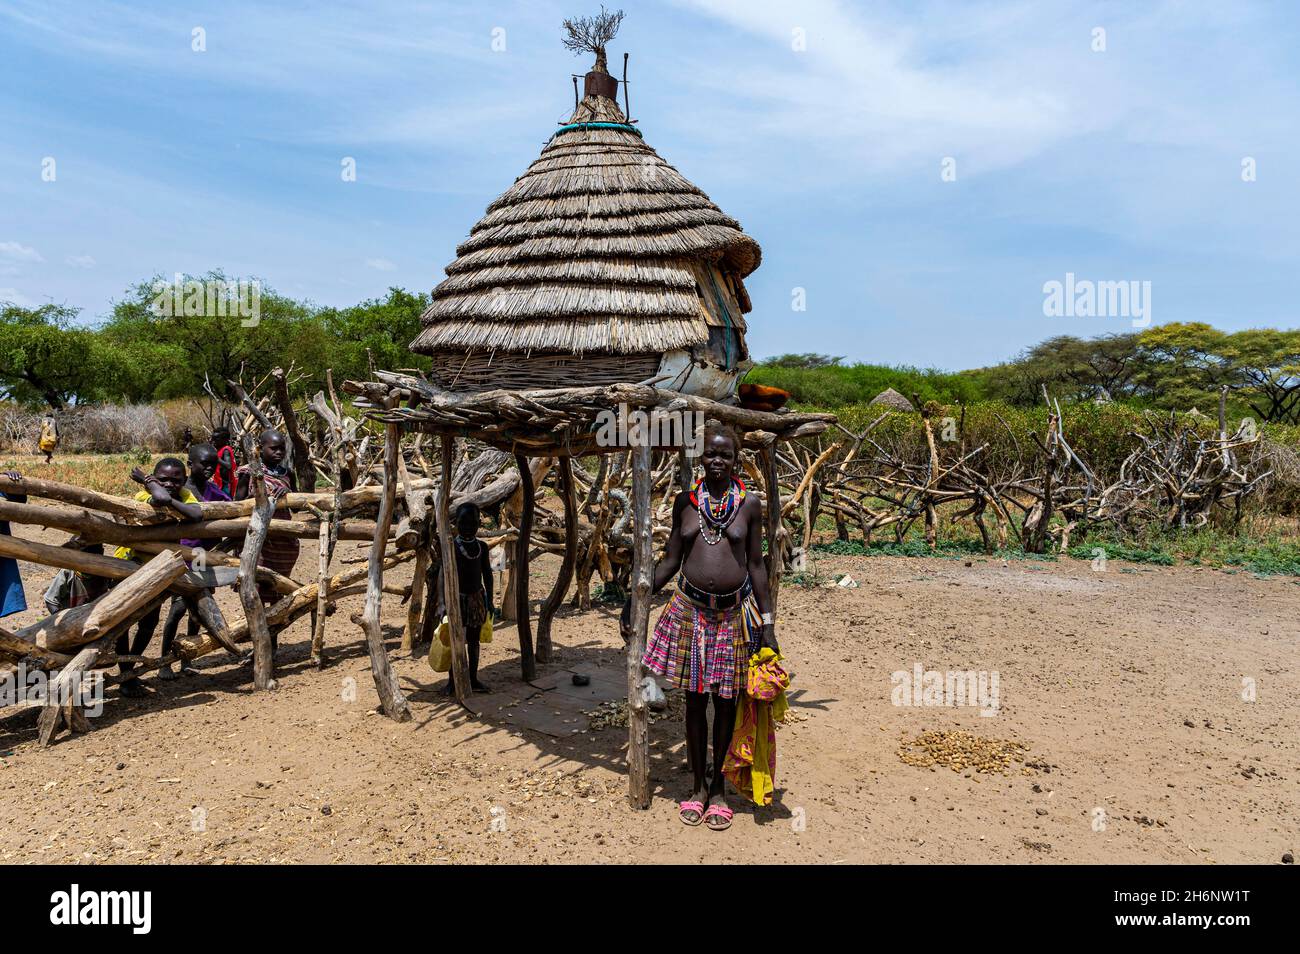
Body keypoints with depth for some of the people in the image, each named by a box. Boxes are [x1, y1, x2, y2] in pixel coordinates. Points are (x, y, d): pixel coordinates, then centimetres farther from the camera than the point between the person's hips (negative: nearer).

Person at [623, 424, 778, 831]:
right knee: (695, 700, 9)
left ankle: (719, 787, 24)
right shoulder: (685, 502, 4)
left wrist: (768, 622, -1)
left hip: (734, 613, -1)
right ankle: (697, 786, 24)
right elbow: (670, 560, 8)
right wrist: (635, 599, 3)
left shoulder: (749, 504, 0)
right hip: (690, 610, 1)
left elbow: (756, 565, 2)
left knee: (726, 702, 8)